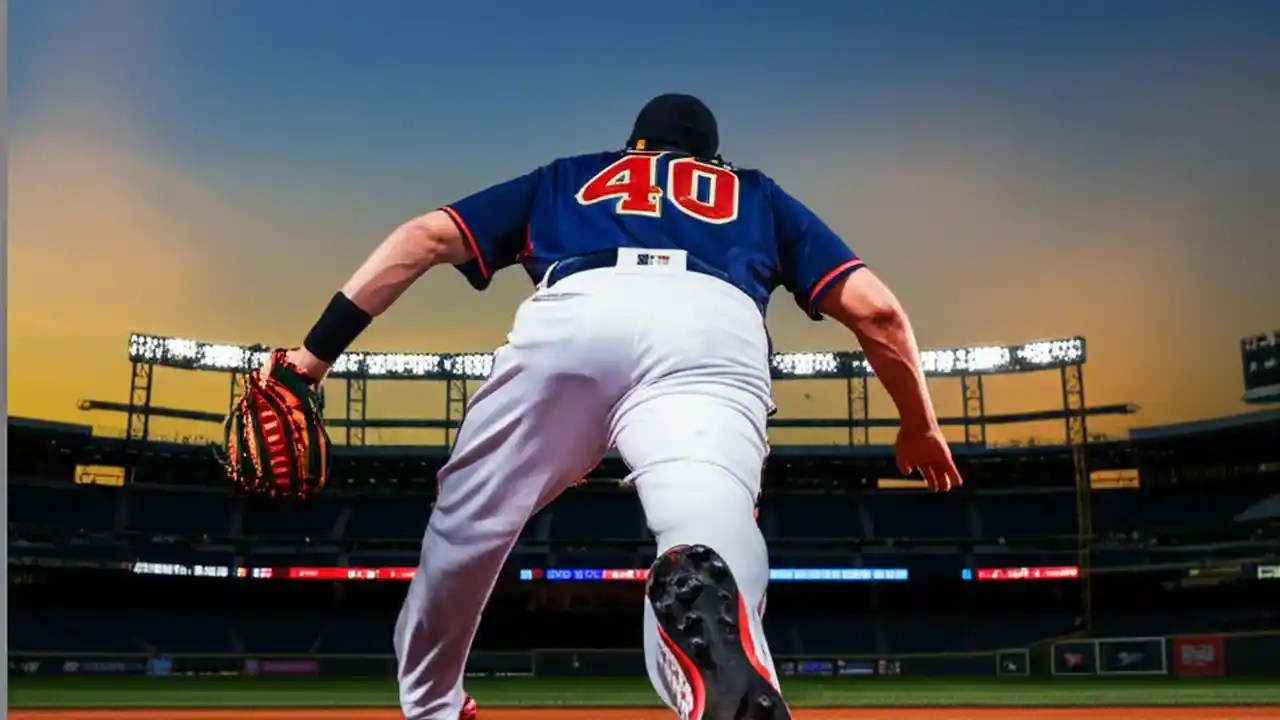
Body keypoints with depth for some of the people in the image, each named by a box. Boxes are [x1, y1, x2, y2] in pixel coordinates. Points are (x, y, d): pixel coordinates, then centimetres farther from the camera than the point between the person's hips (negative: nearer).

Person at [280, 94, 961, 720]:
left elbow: (426, 235, 26)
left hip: (570, 316, 1)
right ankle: (705, 595, -56)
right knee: (713, 543, -22)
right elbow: (874, 309, 28)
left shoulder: (564, 176, 40)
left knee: (465, 526, 21)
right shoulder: (759, 193, 40)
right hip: (715, 334, 0)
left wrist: (318, 351, 24)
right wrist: (920, 426, 42)